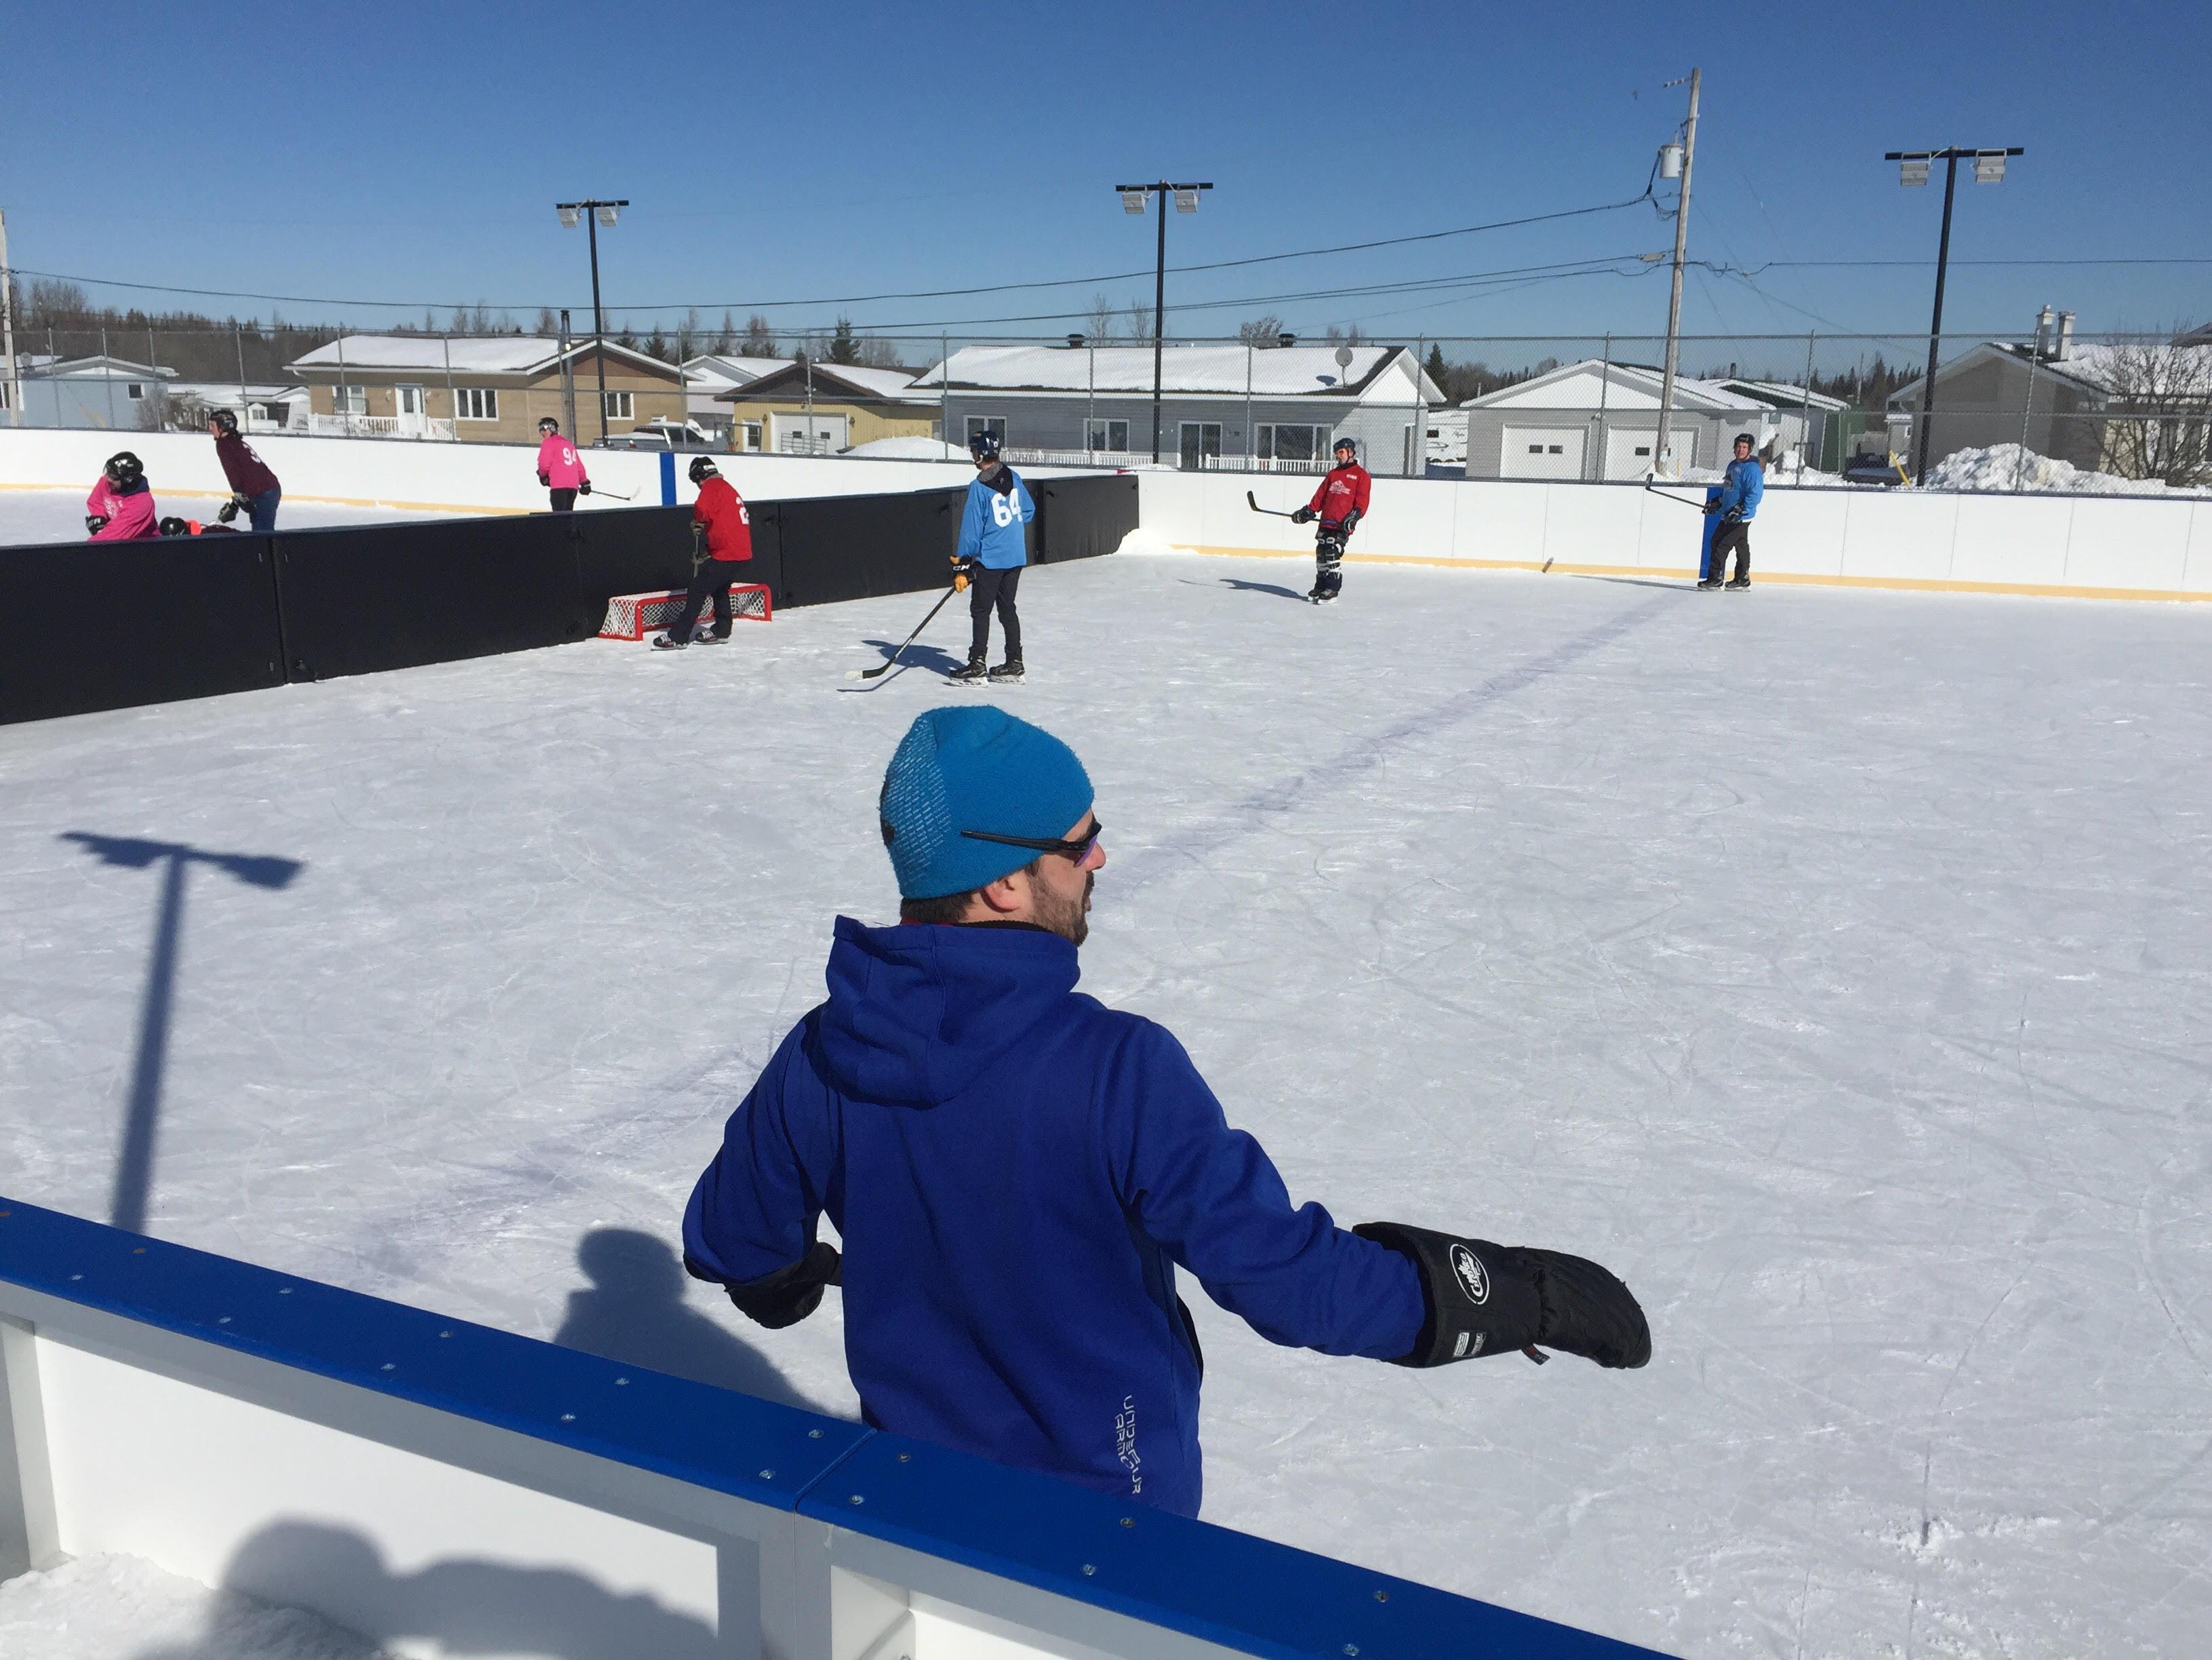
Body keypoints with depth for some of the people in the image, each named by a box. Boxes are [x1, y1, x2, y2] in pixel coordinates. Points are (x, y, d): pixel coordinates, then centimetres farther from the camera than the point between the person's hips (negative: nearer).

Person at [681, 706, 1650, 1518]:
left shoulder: (816, 1060, -15)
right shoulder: (1116, 1071, -32)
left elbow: (730, 1243, 2)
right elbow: (1288, 1277, -28)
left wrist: (790, 1284, 26)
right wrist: (1530, 1298, -17)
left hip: (910, 1488, 4)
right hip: (1109, 1507, -3)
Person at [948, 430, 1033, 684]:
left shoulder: (979, 487, -15)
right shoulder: (1013, 477, 5)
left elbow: (972, 527, -13)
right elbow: (1029, 511, 15)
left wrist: (964, 560, -7)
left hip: (991, 559, -7)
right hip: (1016, 557, 7)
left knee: (980, 610, 0)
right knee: (1007, 609, 13)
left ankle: (977, 666, -1)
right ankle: (1014, 666, 15)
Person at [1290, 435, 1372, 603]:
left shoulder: (1362, 475, 1)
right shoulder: (1333, 474, 20)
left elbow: (1362, 501, -7)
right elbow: (1321, 495, 19)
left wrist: (1355, 516, -20)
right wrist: (1309, 511, 8)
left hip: (1343, 525, -7)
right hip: (1326, 522, 7)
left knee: (1333, 554, -13)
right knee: (1321, 553, 7)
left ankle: (1332, 589, -6)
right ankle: (1321, 587, 19)